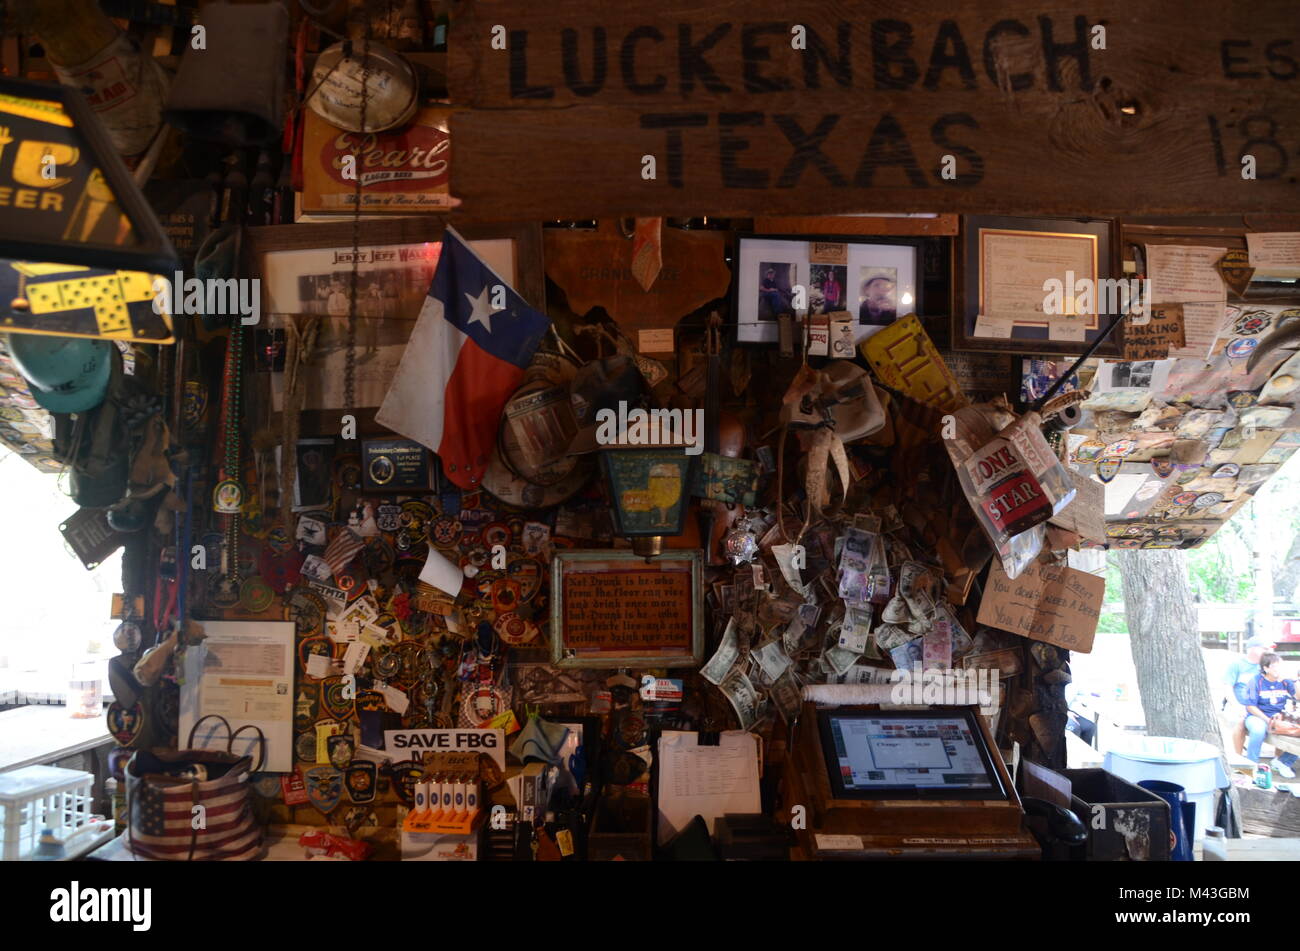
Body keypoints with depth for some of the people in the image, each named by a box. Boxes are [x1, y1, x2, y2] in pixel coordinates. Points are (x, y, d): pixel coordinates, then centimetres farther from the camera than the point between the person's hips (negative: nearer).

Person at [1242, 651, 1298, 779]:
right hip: (1257, 716, -5)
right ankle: (1251, 765, -19)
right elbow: (1251, 706, -9)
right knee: (1259, 730, -39)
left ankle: (1283, 761, 2)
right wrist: (1268, 720, -19)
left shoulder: (1285, 682, 6)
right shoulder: (1256, 681, -7)